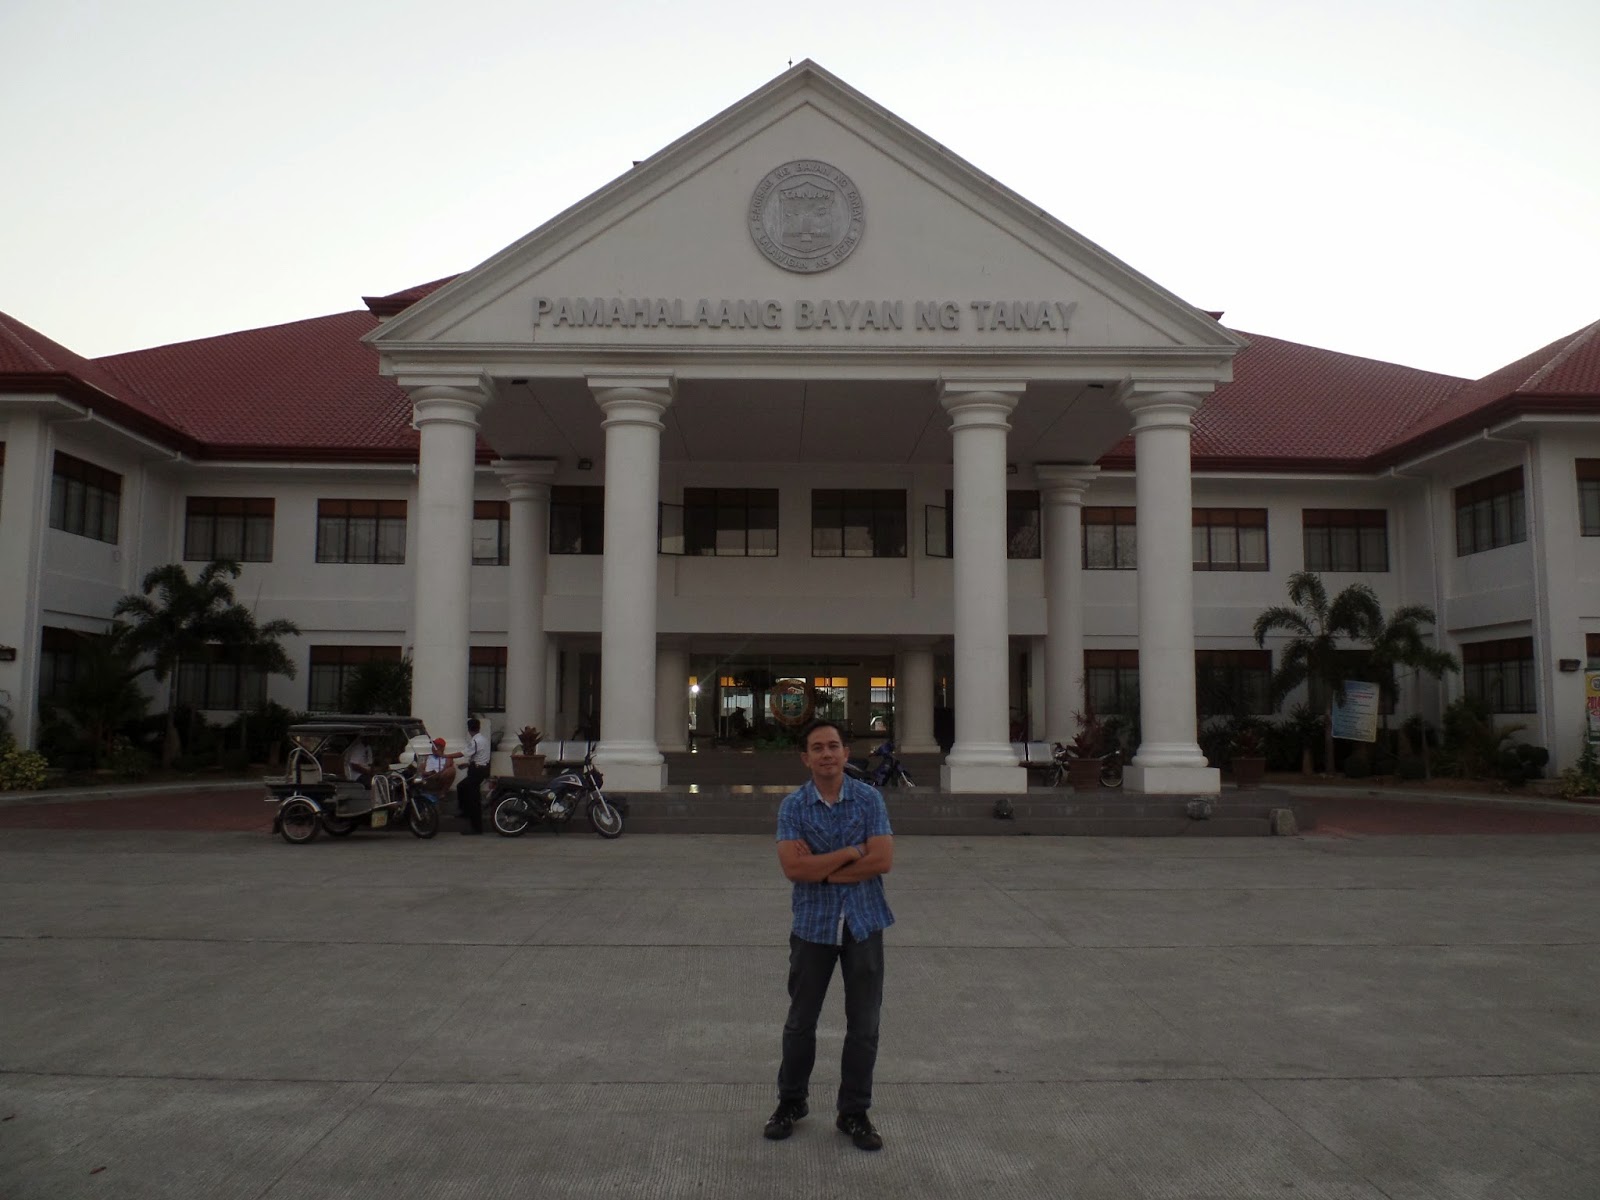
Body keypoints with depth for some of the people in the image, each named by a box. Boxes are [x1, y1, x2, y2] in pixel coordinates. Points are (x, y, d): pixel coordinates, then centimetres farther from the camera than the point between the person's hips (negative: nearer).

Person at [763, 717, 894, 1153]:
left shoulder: (869, 799, -5)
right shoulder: (793, 806, -6)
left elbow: (883, 860, -14)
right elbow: (792, 867, -18)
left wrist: (821, 870, -15)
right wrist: (852, 852, -16)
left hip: (863, 923, 0)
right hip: (813, 924, 0)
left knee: (863, 1023, 7)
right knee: (801, 1020, 12)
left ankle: (854, 1112, 22)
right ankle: (791, 1102, 32)